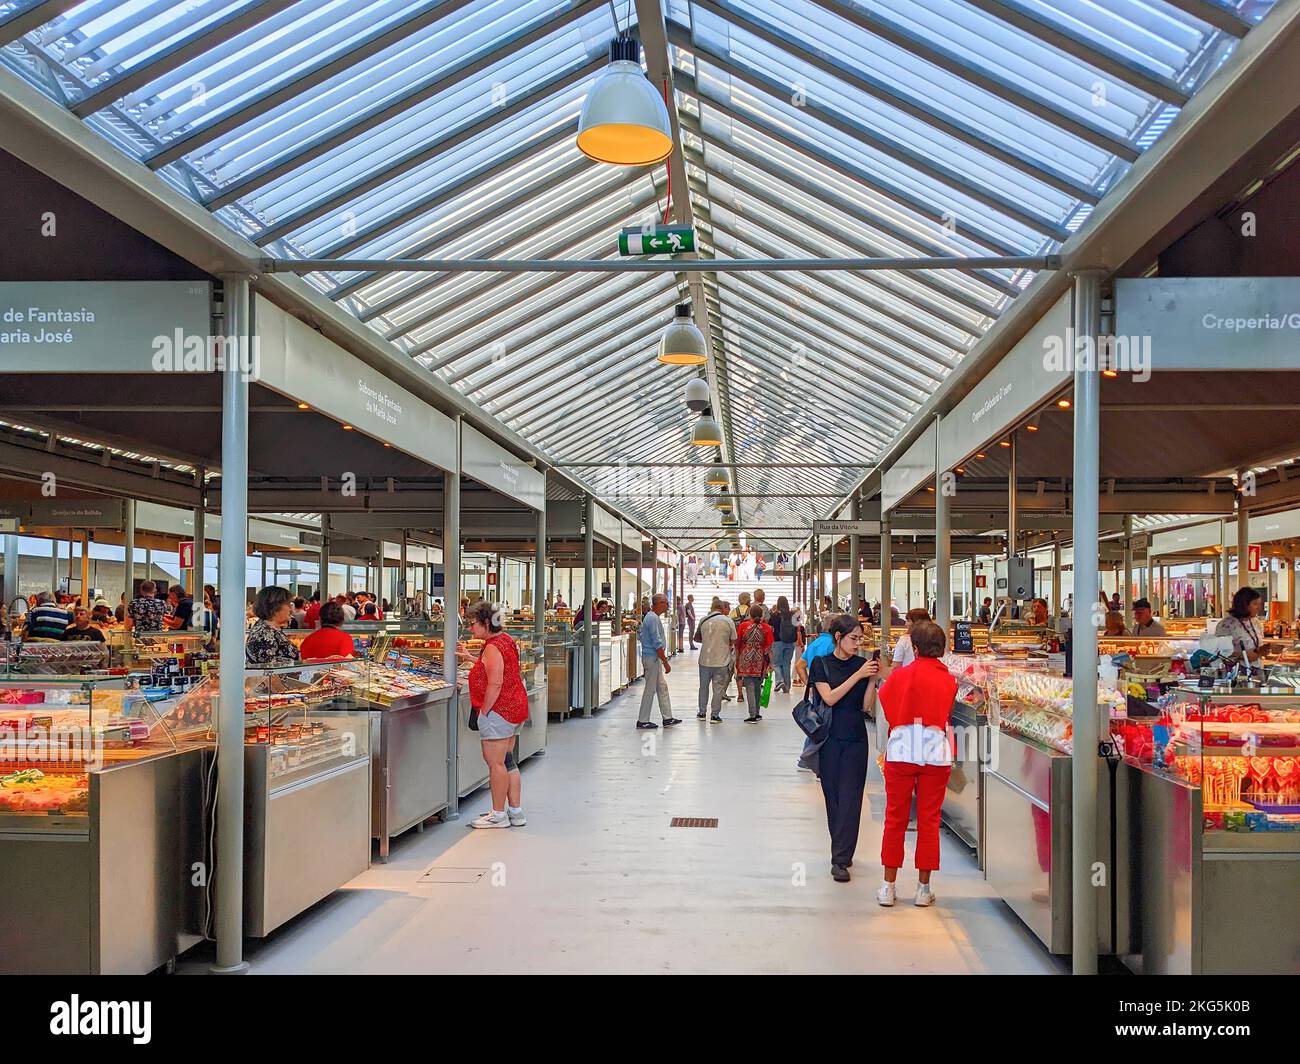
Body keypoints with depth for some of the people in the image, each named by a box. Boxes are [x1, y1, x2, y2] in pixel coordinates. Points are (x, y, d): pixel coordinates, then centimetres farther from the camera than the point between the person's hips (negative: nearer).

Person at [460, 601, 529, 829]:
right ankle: (515, 811, 19)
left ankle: (499, 814, 3)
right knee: (507, 761, 14)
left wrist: (484, 711, -18)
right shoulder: (506, 640, 13)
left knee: (495, 763, -3)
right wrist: (471, 658, 26)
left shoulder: (492, 647, -17)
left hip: (499, 711, -10)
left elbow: (495, 684, -23)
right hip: (516, 707, 10)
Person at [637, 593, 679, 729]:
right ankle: (643, 721, 5)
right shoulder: (653, 619, -19)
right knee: (650, 689, -2)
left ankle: (667, 718, 15)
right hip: (652, 657, -10)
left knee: (662, 687, 11)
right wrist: (666, 663, -19)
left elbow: (640, 637, 20)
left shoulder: (651, 617, 13)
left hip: (654, 657, 10)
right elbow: (657, 644, -22)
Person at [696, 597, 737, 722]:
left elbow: (699, 638, 11)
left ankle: (702, 712, 25)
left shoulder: (703, 620, 0)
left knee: (704, 686, 17)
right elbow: (733, 641, -3)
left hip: (705, 659, 2)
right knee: (718, 689, 6)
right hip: (721, 660, -2)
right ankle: (715, 715, 9)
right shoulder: (728, 621, -6)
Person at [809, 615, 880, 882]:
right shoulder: (822, 664, -2)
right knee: (833, 797, 7)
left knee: (849, 799, -6)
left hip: (855, 739, 1)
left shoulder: (862, 664, 3)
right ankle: (842, 852, 24)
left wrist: (872, 678, -12)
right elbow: (829, 698, -15)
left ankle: (840, 860, -7)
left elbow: (866, 706, 1)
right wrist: (858, 675, -19)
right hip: (830, 737, -1)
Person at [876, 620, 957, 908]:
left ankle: (888, 886, 13)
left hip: (901, 751, -1)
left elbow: (886, 709, 7)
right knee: (929, 821, 8)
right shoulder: (949, 680, 5)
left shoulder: (900, 675, -3)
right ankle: (923, 888, 13)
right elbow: (947, 714, 14)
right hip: (936, 752, 1)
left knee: (895, 819, 8)